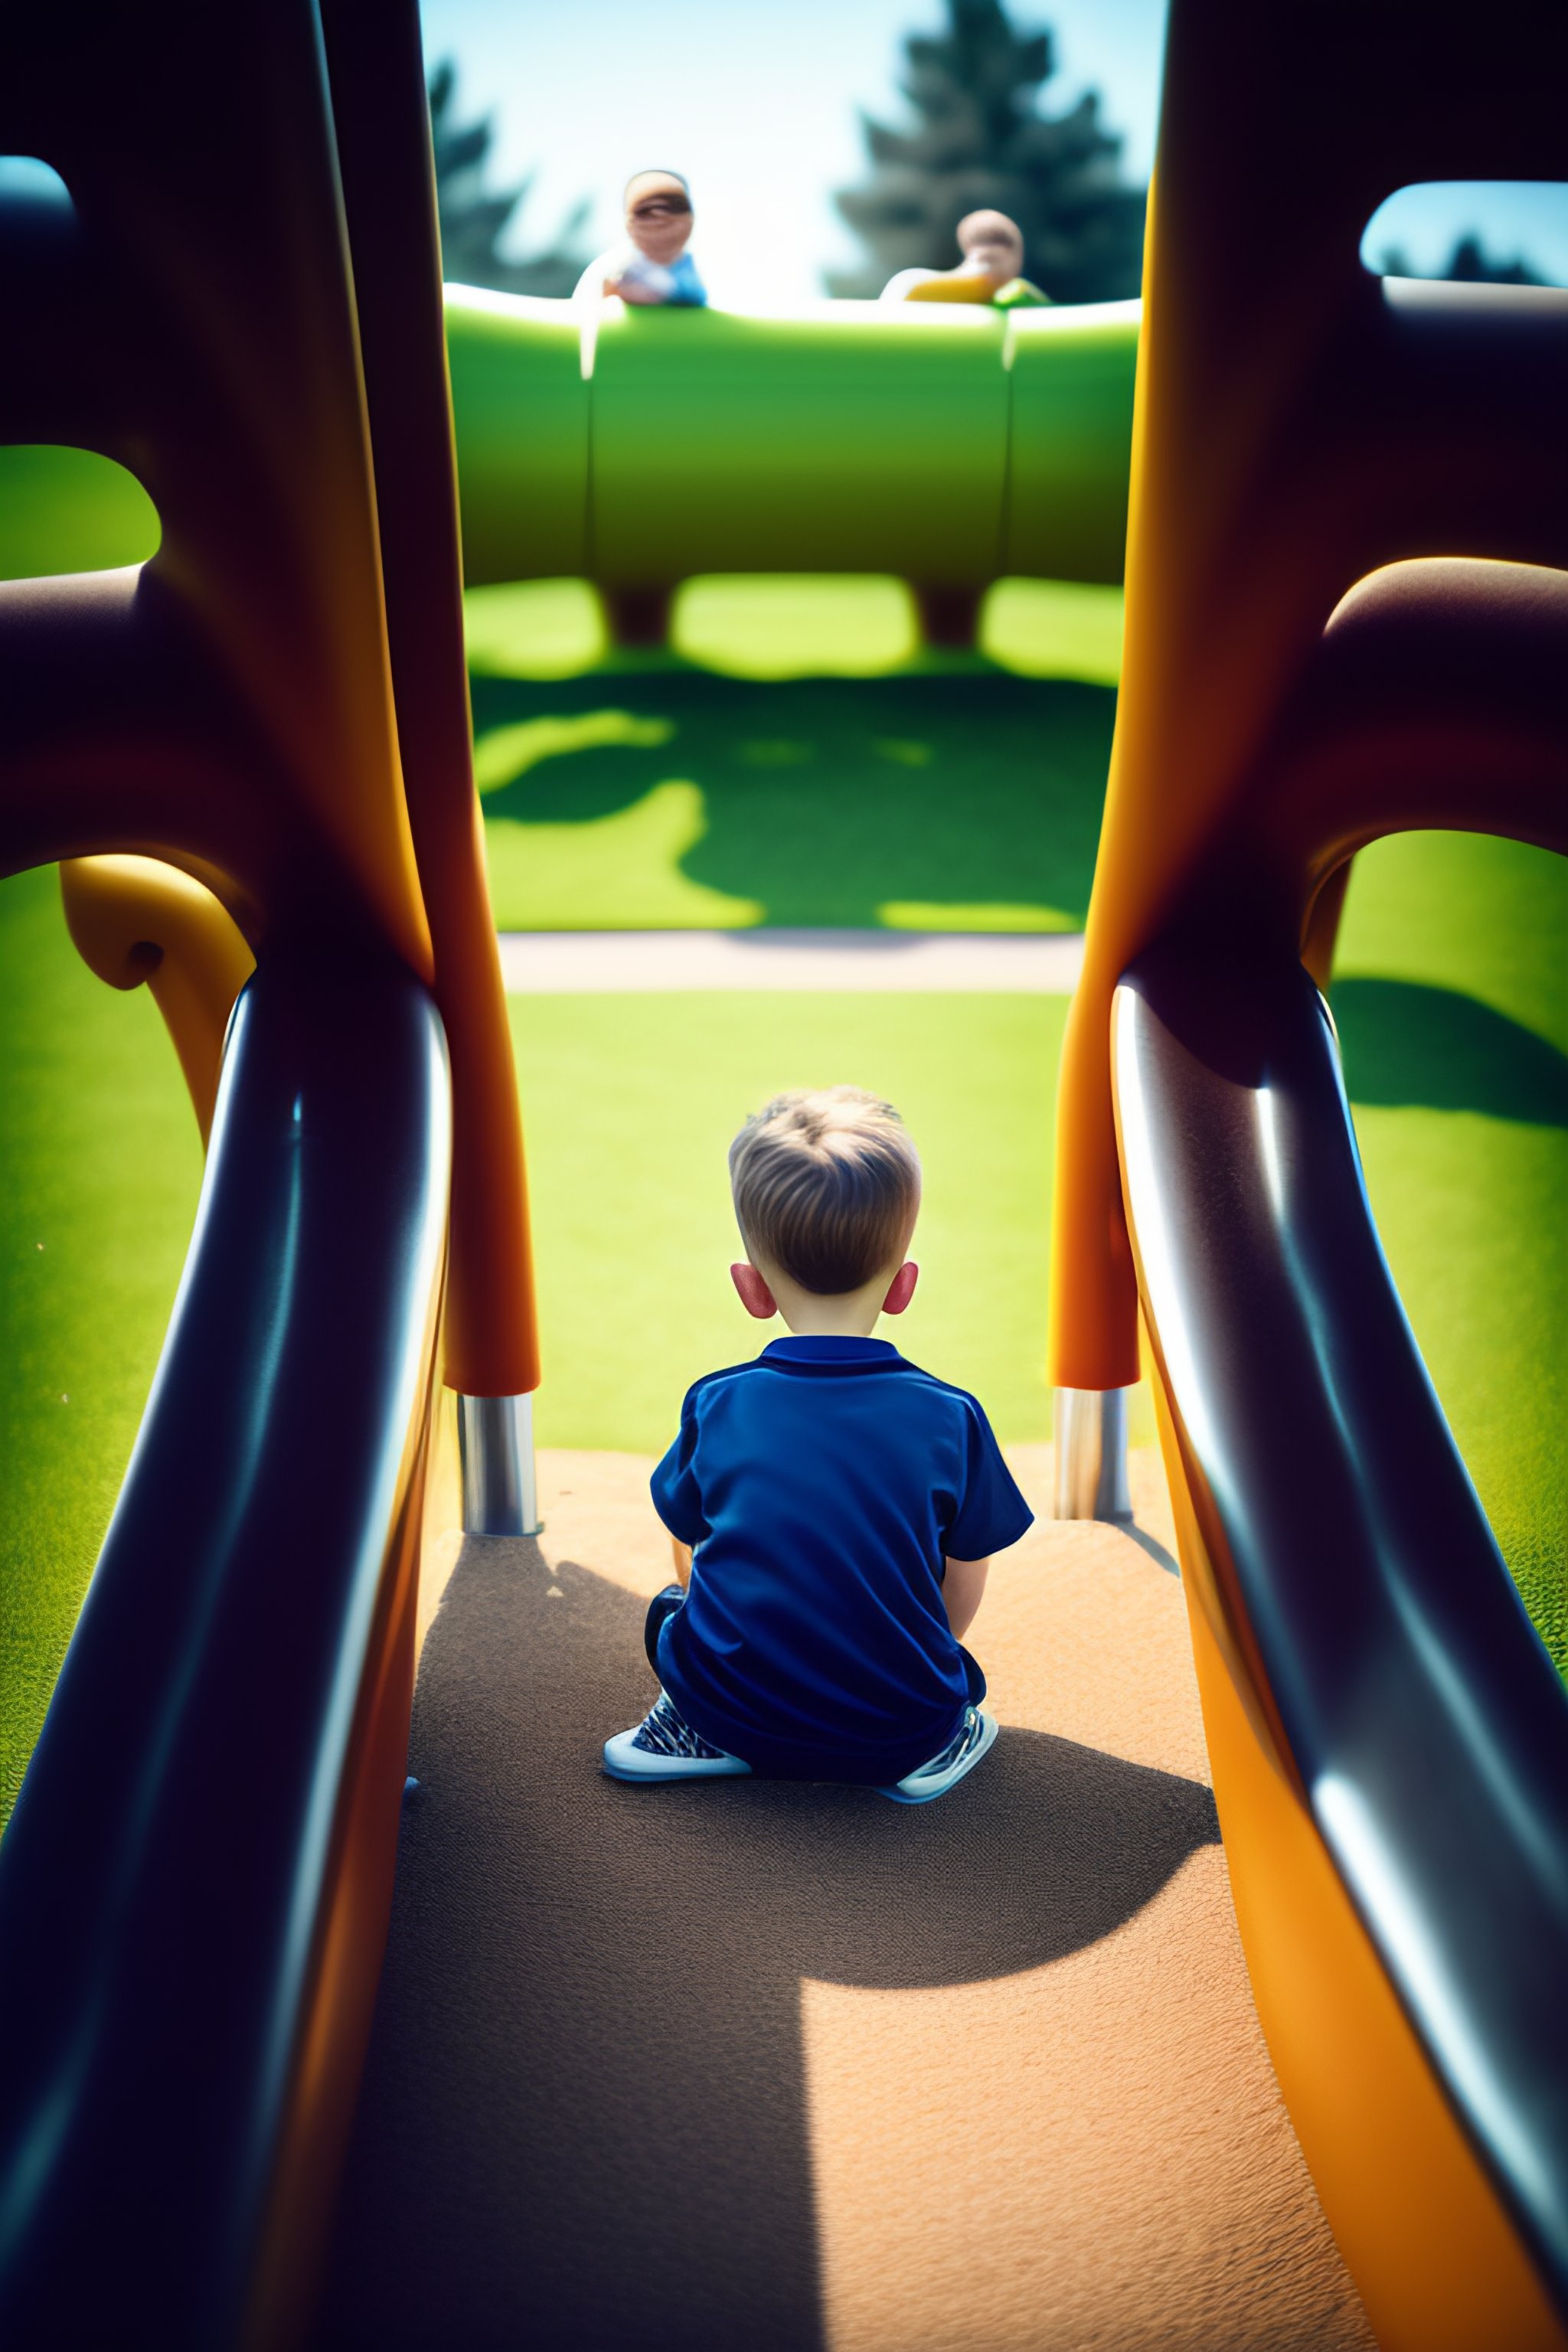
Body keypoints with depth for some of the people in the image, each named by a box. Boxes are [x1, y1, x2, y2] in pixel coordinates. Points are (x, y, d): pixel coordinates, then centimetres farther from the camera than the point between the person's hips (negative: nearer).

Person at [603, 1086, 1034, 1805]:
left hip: (739, 1713, 1)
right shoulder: (950, 1418, -10)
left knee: (670, 1609, 30)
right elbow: (961, 1596, 0)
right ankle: (930, 1744, 10)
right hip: (900, 1734, -1)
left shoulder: (715, 1405, -7)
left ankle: (698, 1733, 11)